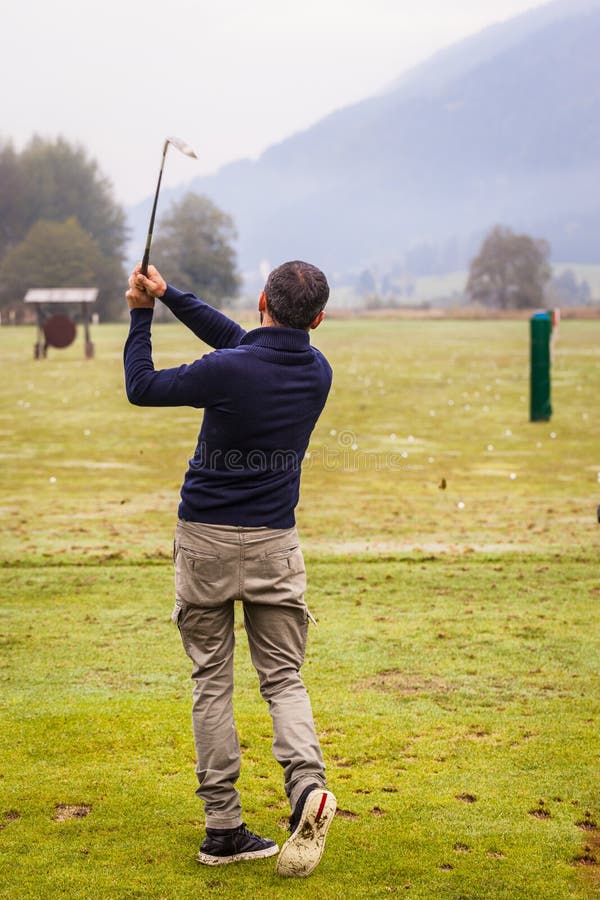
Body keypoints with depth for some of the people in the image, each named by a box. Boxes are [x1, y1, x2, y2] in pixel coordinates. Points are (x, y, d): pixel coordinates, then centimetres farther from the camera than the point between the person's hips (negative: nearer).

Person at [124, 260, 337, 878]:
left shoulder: (227, 371, -16)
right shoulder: (319, 373, 1)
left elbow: (141, 386, -1)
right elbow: (242, 343, 13)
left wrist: (141, 314, 12)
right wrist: (169, 295, 14)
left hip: (206, 539, -3)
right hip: (276, 545, 3)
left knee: (211, 681, 6)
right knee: (283, 677, 7)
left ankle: (223, 828, 5)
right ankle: (307, 784, -20)